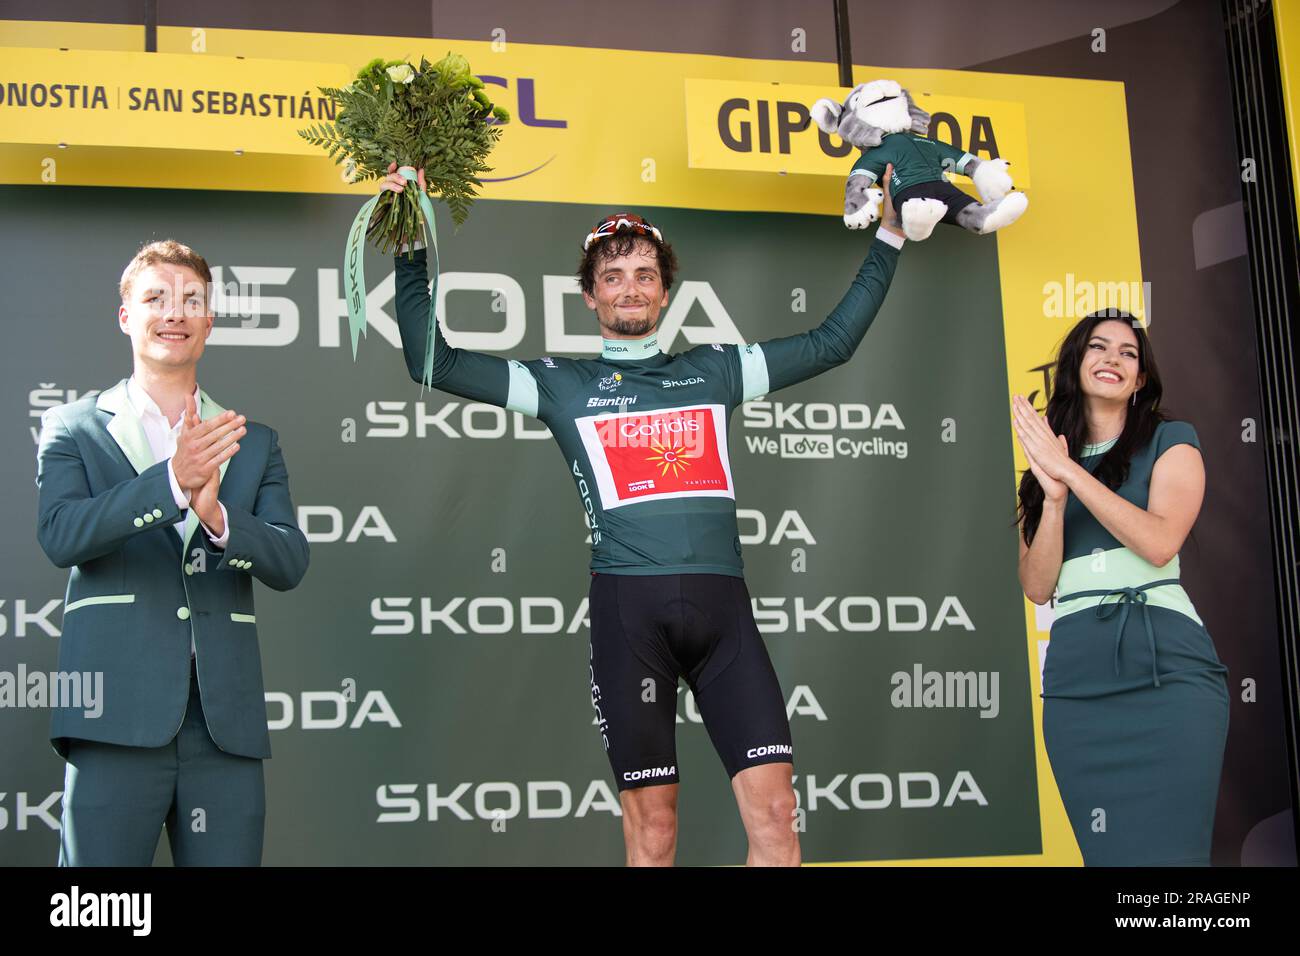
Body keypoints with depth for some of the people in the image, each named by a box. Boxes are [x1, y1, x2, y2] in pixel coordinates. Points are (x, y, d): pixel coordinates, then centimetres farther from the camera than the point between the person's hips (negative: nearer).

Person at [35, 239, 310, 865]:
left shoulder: (253, 443, 17)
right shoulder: (72, 428, 10)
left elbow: (289, 563, 5)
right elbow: (60, 534, -8)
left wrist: (217, 516, -16)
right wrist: (173, 480, -21)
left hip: (225, 722, 3)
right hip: (117, 718, -2)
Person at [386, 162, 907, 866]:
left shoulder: (714, 371, 20)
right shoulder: (562, 384, 14)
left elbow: (833, 341, 25)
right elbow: (433, 362, 10)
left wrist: (889, 238, 25)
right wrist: (410, 253, 4)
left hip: (722, 603, 2)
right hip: (628, 604, -2)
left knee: (773, 812, -6)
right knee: (652, 823, 0)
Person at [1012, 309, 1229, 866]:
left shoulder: (1171, 441, 9)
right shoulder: (1043, 462, 17)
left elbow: (1159, 542, -9)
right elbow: (1036, 586, 8)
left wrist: (1070, 472, -8)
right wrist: (1054, 496, -6)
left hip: (1167, 668, -3)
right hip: (1076, 681, 3)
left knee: (1170, 852, -10)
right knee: (1109, 854, 0)